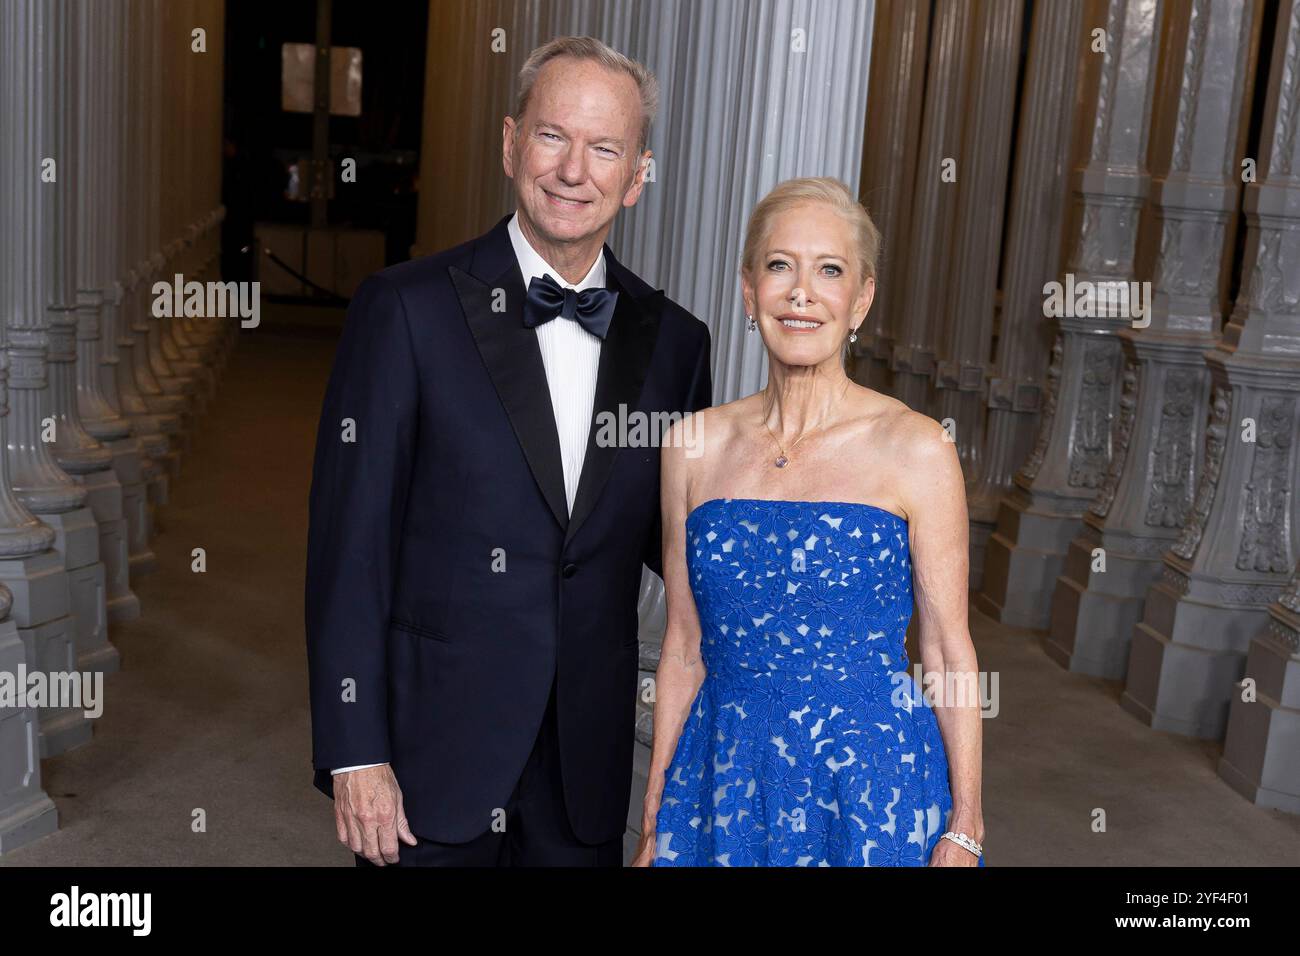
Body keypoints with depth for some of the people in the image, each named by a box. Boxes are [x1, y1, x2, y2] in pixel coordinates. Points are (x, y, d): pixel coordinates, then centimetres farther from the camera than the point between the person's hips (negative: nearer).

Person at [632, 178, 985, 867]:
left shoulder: (916, 450, -9)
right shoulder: (696, 446, 0)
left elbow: (948, 652, -5)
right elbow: (684, 648, 5)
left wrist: (964, 830, -6)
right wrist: (653, 822, 6)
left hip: (873, 784, -2)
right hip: (723, 780, 3)